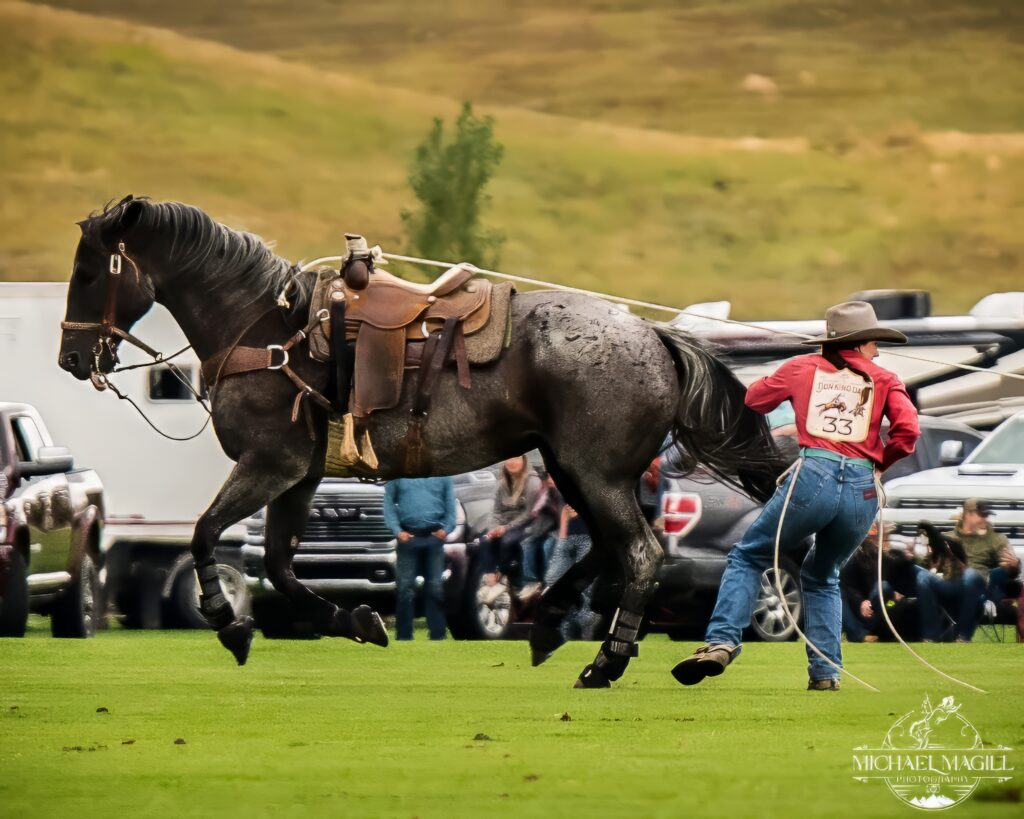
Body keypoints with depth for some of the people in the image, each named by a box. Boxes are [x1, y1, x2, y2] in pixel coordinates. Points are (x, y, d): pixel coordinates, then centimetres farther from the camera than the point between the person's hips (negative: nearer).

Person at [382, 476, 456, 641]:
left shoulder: (442, 475, 9)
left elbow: (450, 502, 9)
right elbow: (388, 502, 3)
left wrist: (447, 528, -5)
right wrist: (397, 530, -7)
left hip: (434, 537, 1)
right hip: (408, 537, -1)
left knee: (435, 588, 3)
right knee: (405, 587, -1)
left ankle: (437, 635, 5)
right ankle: (404, 636, 2)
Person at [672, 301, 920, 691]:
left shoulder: (803, 367, 14)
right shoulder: (884, 380, 13)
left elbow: (755, 398, 27)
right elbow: (908, 431, -1)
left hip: (813, 477, -2)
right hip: (863, 489, 2)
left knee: (748, 558, 13)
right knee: (821, 577, 25)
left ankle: (722, 641, -9)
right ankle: (825, 673, 13)